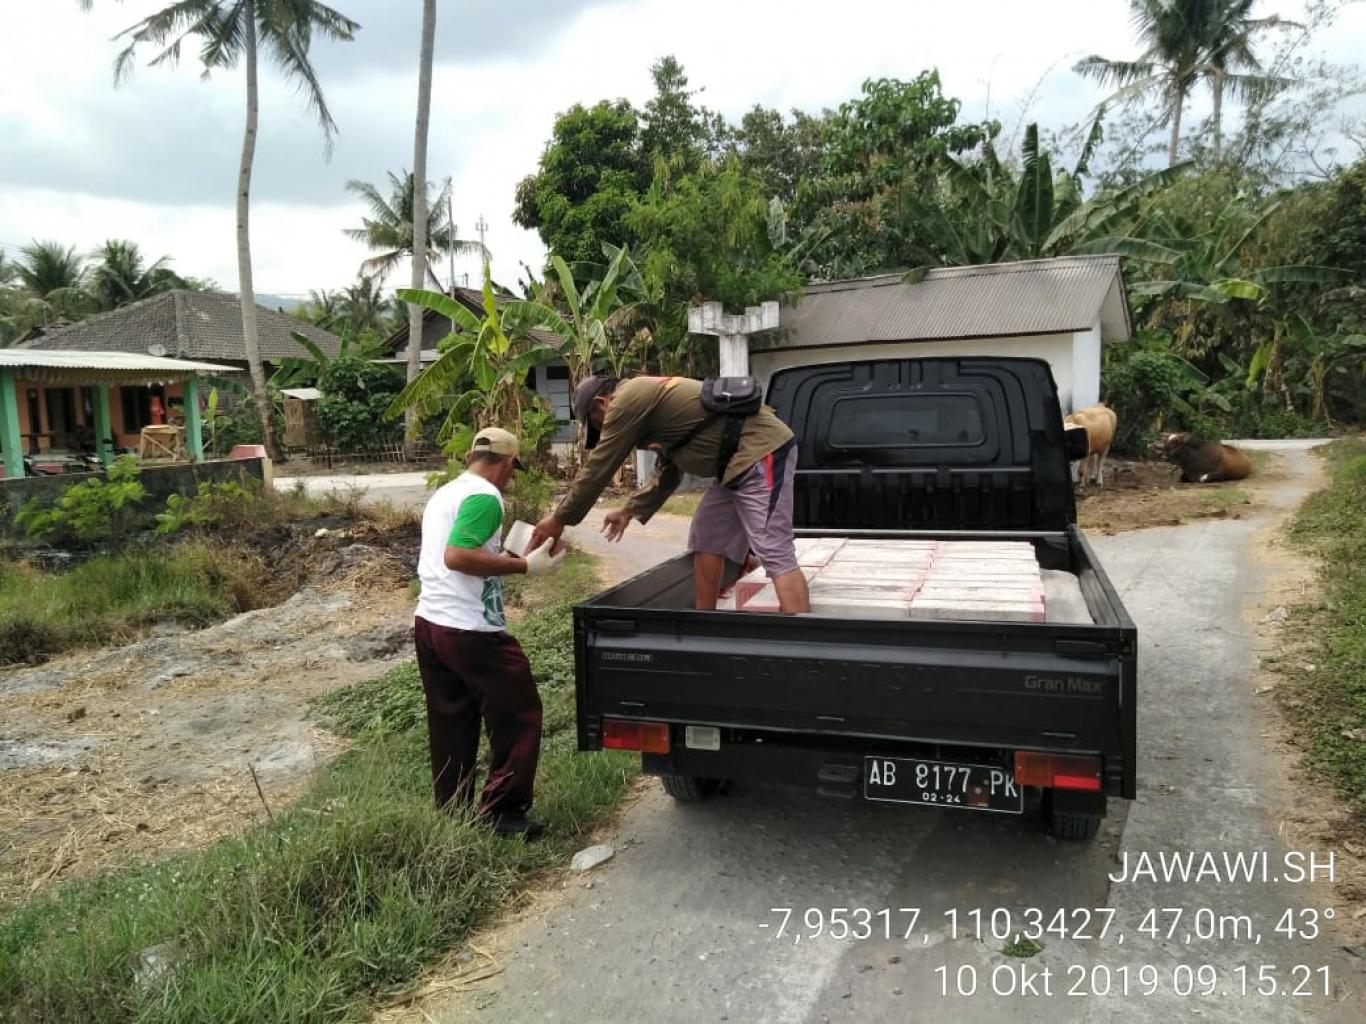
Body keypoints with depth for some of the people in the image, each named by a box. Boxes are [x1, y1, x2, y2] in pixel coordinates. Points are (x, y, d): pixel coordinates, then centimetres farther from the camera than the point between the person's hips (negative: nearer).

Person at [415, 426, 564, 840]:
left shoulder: (443, 493, 16)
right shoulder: (485, 496, -13)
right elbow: (457, 557, -25)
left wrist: (502, 557, 23)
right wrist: (524, 565, -21)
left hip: (429, 623, 9)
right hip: (470, 631, -9)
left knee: (450, 723, 16)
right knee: (518, 715, 3)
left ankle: (453, 811, 25)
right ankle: (501, 812, 8)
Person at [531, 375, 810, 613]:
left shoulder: (627, 401, -10)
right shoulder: (647, 397, 22)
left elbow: (598, 469, -6)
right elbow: (669, 470, 30)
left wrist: (559, 519, 5)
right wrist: (629, 510, 34)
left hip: (761, 454, -10)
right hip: (741, 461, 10)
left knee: (775, 553, -15)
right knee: (706, 539, 16)